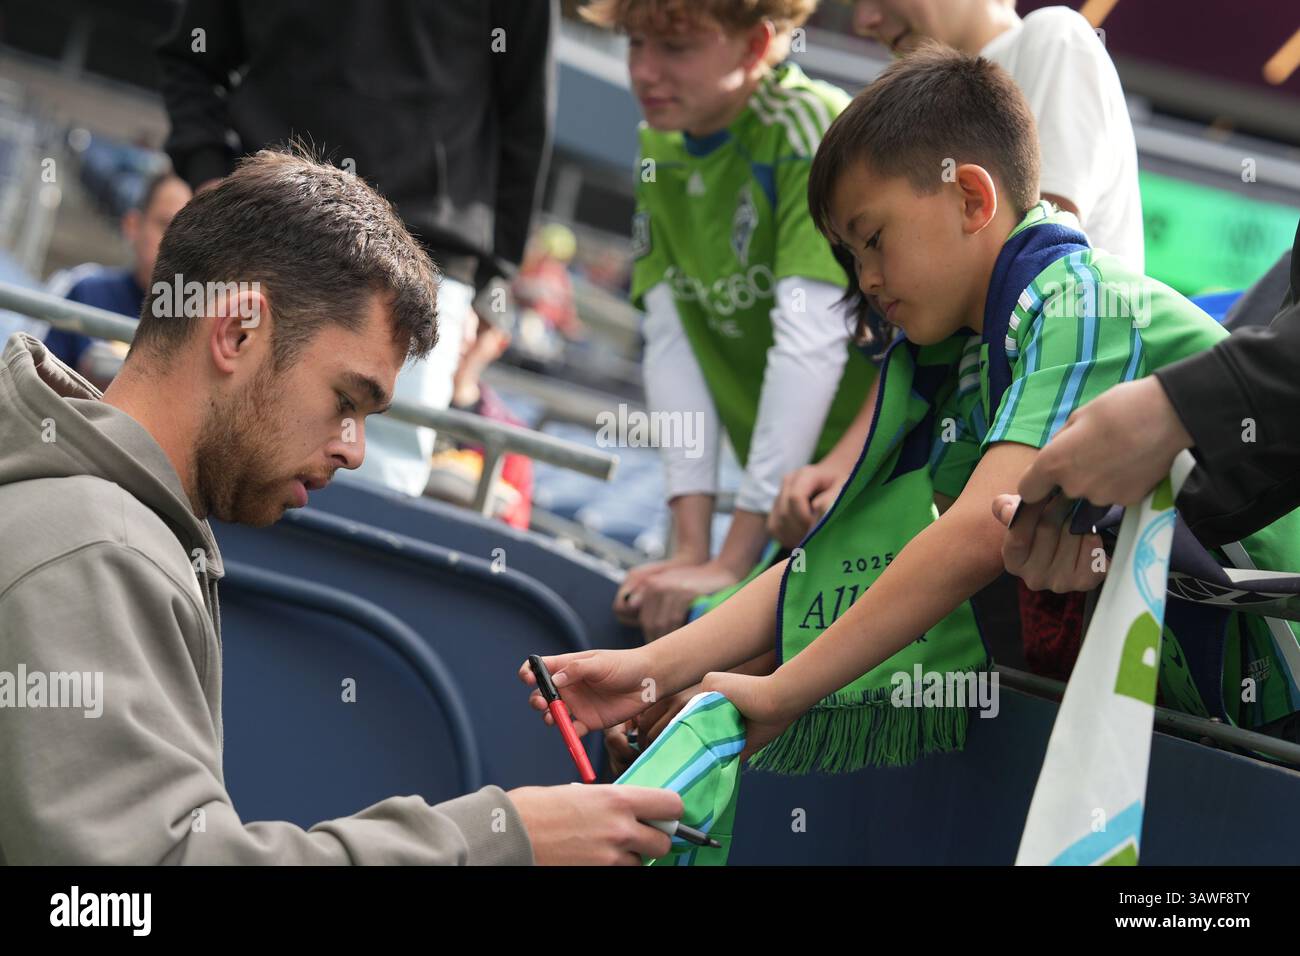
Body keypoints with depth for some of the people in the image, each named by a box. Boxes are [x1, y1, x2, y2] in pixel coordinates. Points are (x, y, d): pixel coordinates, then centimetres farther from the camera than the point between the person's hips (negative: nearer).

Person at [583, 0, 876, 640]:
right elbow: (670, 339, -5)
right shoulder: (660, 145, 2)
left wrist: (732, 564, -27)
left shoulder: (812, 126, -19)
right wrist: (690, 550, -14)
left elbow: (810, 340, -26)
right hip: (793, 492, 6)